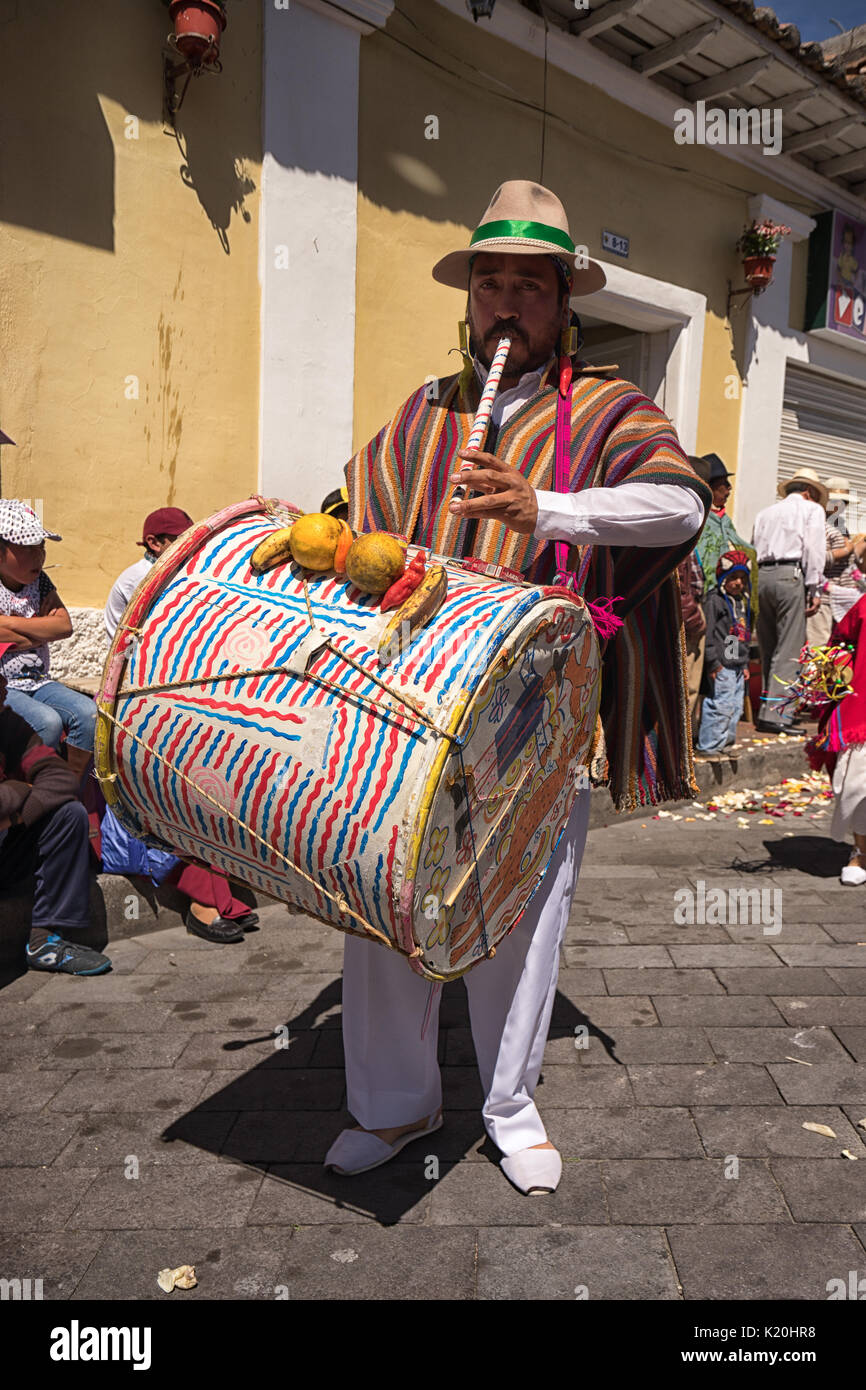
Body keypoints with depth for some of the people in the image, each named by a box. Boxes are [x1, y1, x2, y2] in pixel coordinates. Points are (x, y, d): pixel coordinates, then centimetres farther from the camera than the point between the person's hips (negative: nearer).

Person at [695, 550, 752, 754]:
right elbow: (706, 633, -15)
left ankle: (726, 741, 22)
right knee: (721, 705, -11)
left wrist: (744, 663, 23)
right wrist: (713, 661, -18)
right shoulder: (715, 601, -10)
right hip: (722, 665, -9)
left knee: (735, 706, 12)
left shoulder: (742, 602, 18)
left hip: (737, 665, 9)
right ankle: (709, 745, -5)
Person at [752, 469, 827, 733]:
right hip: (790, 575, -6)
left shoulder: (765, 513, 24)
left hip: (762, 576, 6)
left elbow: (755, 549, 18)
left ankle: (766, 710, 12)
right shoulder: (812, 508, 10)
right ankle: (775, 713, -15)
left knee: (767, 649, 10)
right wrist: (812, 590, -4)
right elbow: (814, 549, -2)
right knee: (788, 650, -7)